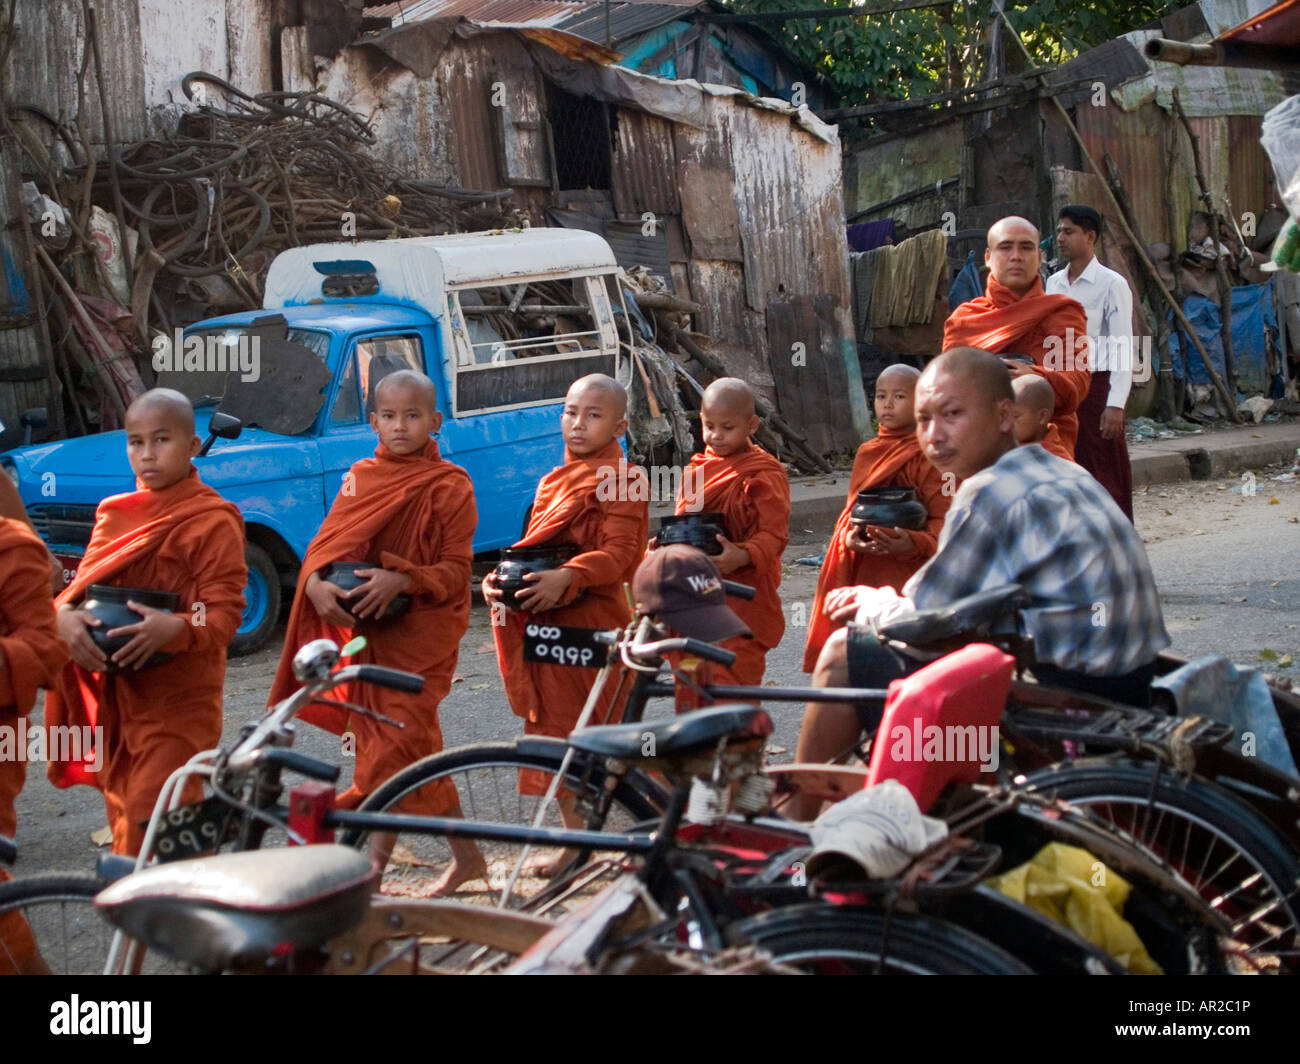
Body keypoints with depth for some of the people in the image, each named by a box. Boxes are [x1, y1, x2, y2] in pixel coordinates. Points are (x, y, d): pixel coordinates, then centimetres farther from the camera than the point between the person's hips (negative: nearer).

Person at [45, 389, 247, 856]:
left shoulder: (213, 521, -10)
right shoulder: (114, 514, 9)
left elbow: (225, 612, -14)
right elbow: (84, 582, 10)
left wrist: (174, 629, -33)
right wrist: (65, 616, -13)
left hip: (177, 700, -7)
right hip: (115, 695, 7)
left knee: (154, 820, -13)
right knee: (123, 812, 19)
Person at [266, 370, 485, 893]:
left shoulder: (450, 486, -6)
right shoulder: (361, 477, 9)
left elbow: (456, 569, -10)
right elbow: (328, 542, 3)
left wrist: (400, 581, -26)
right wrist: (317, 585, -17)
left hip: (422, 630, -6)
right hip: (367, 629, 6)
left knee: (396, 742, -9)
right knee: (419, 749, 12)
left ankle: (370, 869, -2)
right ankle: (466, 855, 24)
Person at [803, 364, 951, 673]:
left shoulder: (930, 457, -5)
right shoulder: (867, 453, 15)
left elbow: (945, 519, -8)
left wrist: (915, 544, -26)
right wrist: (850, 537, -3)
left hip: (909, 575, -6)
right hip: (863, 575, 6)